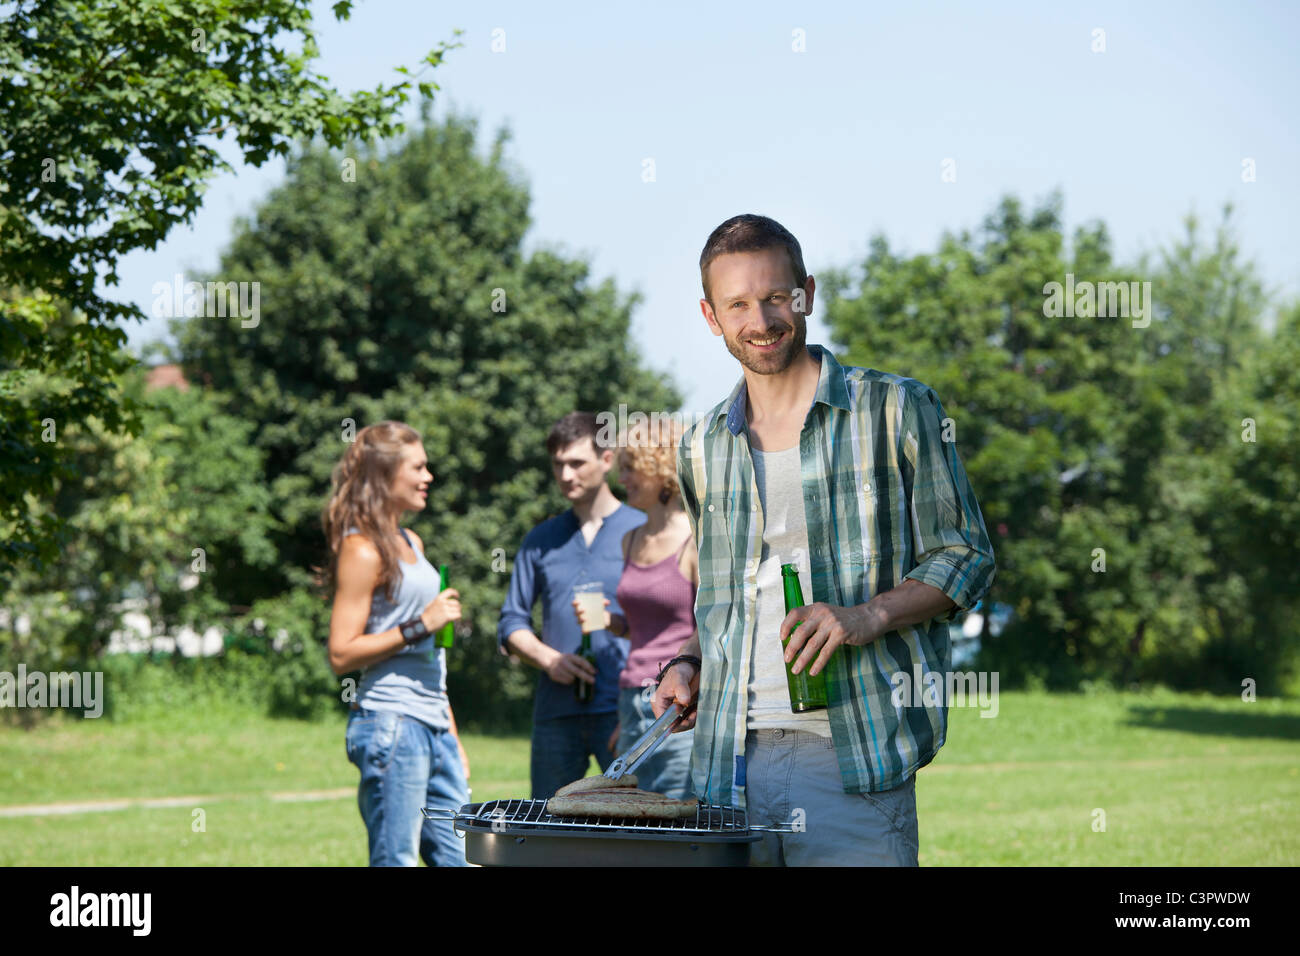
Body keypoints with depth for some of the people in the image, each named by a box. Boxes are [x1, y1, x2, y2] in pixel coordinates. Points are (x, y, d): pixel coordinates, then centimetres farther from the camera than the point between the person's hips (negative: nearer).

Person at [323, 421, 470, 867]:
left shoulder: (411, 543, 19)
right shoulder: (362, 551, -9)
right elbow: (341, 655, -14)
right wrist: (419, 625, -16)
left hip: (432, 728, 9)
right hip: (390, 724, -9)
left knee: (458, 856, 7)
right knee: (396, 859, -8)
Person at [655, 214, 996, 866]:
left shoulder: (895, 410, 2)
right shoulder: (702, 450, 16)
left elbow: (966, 556, 3)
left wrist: (869, 615, -13)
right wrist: (691, 664, 9)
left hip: (854, 751, -4)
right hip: (730, 760, 4)